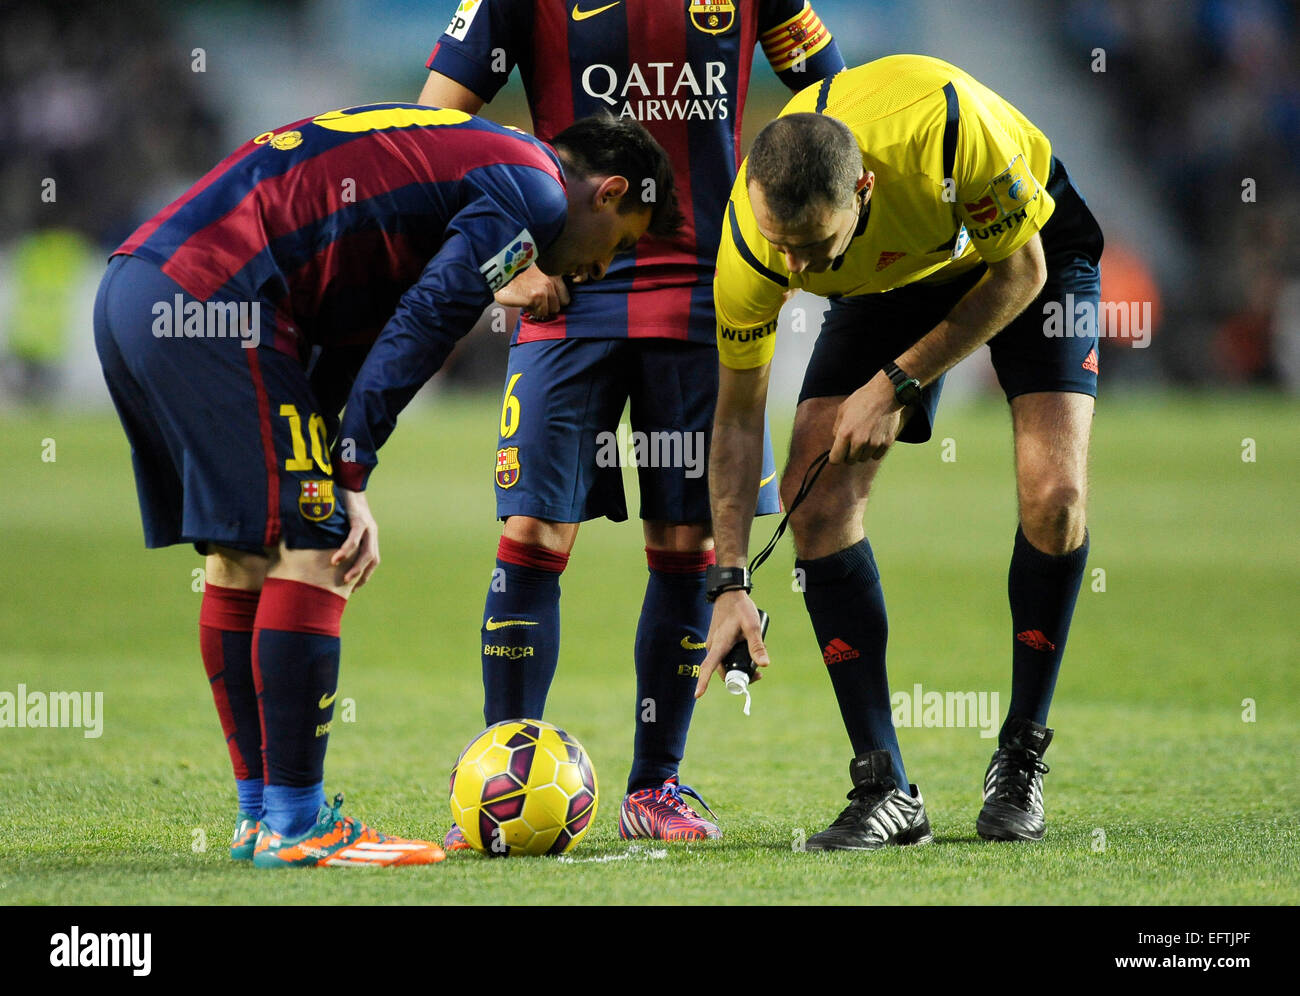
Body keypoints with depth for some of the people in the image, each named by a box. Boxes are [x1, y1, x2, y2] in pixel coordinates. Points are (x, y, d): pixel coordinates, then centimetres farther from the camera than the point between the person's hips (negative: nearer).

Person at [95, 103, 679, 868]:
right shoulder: (533, 194, -1)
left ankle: (260, 816, 22)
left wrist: (338, 473, 12)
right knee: (310, 549, -6)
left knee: (239, 557, 16)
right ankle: (293, 826, -4)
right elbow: (421, 329, -10)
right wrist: (350, 476, -5)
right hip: (209, 301, -10)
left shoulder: (469, 158, 29)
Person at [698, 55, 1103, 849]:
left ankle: (1021, 762, -1)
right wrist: (731, 582, -22)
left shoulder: (948, 125, -42)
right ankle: (886, 791, -9)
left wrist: (897, 384, -26)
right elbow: (739, 412, -16)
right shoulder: (753, 236, -31)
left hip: (1030, 249, -2)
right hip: (891, 277, 2)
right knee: (817, 495, -15)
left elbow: (1020, 270, -23)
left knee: (1053, 493, -20)